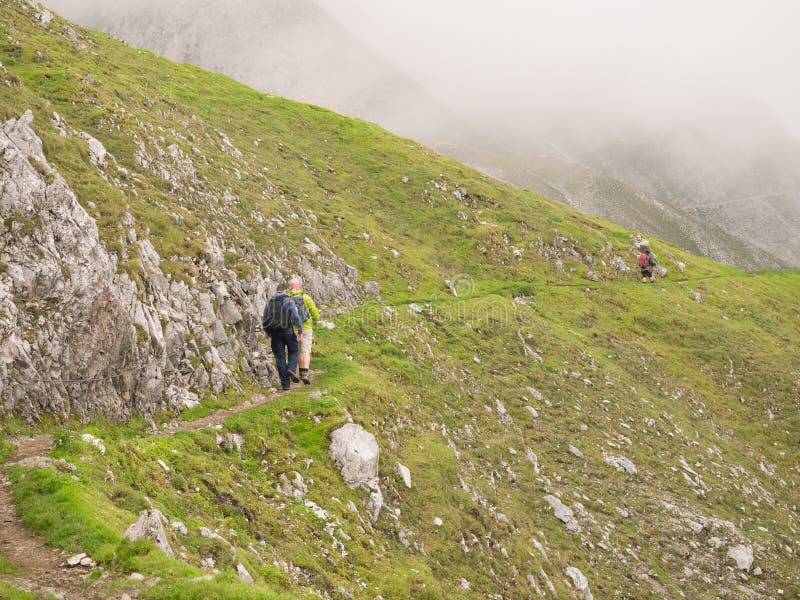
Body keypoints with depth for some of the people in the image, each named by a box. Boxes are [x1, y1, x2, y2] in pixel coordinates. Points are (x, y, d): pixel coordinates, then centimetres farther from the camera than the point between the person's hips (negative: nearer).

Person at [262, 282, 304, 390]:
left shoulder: (269, 303, 10)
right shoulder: (288, 301, -4)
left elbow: (264, 321, 14)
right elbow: (296, 316, -14)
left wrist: (269, 335, 24)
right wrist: (300, 331, -10)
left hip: (275, 333, 3)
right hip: (288, 331, -3)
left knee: (280, 357, 6)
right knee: (293, 351, 17)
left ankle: (285, 383, 4)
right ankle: (291, 369, -10)